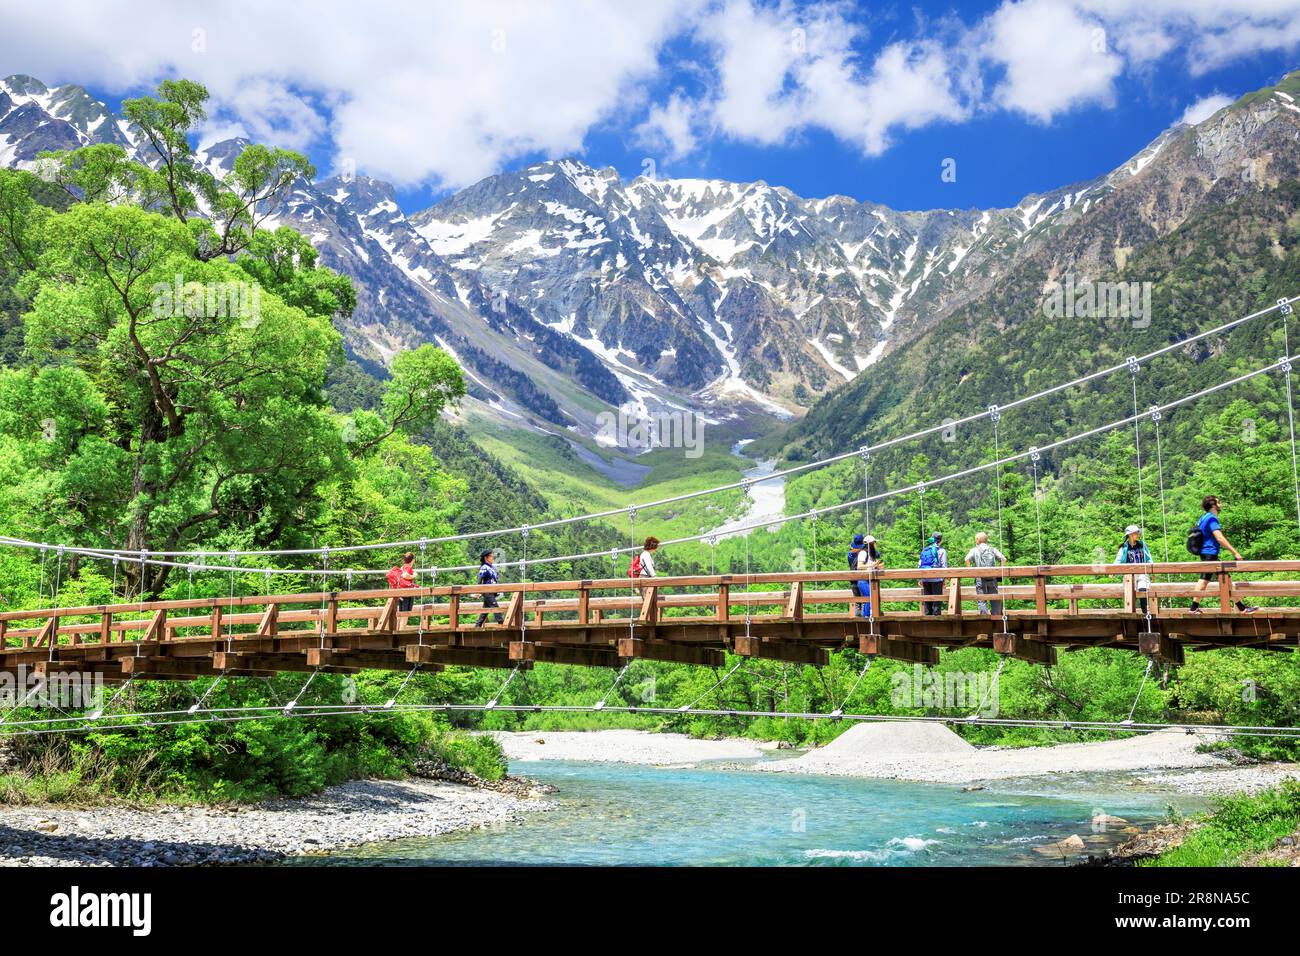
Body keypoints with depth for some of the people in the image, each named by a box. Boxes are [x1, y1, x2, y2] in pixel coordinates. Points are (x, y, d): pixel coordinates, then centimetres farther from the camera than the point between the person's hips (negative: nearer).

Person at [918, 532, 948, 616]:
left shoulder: (924, 550, 13)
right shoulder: (941, 550, -1)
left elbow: (919, 564, 12)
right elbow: (944, 565, -6)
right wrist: (944, 578, 0)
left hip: (925, 578, 4)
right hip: (936, 578, -4)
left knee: (927, 600, 8)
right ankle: (936, 614, -8)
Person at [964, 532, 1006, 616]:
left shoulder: (974, 550, 7)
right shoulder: (993, 549, 15)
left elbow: (967, 559, -10)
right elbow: (1003, 559, 4)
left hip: (980, 578, -2)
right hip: (992, 578, 2)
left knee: (982, 601, -1)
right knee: (994, 600, 7)